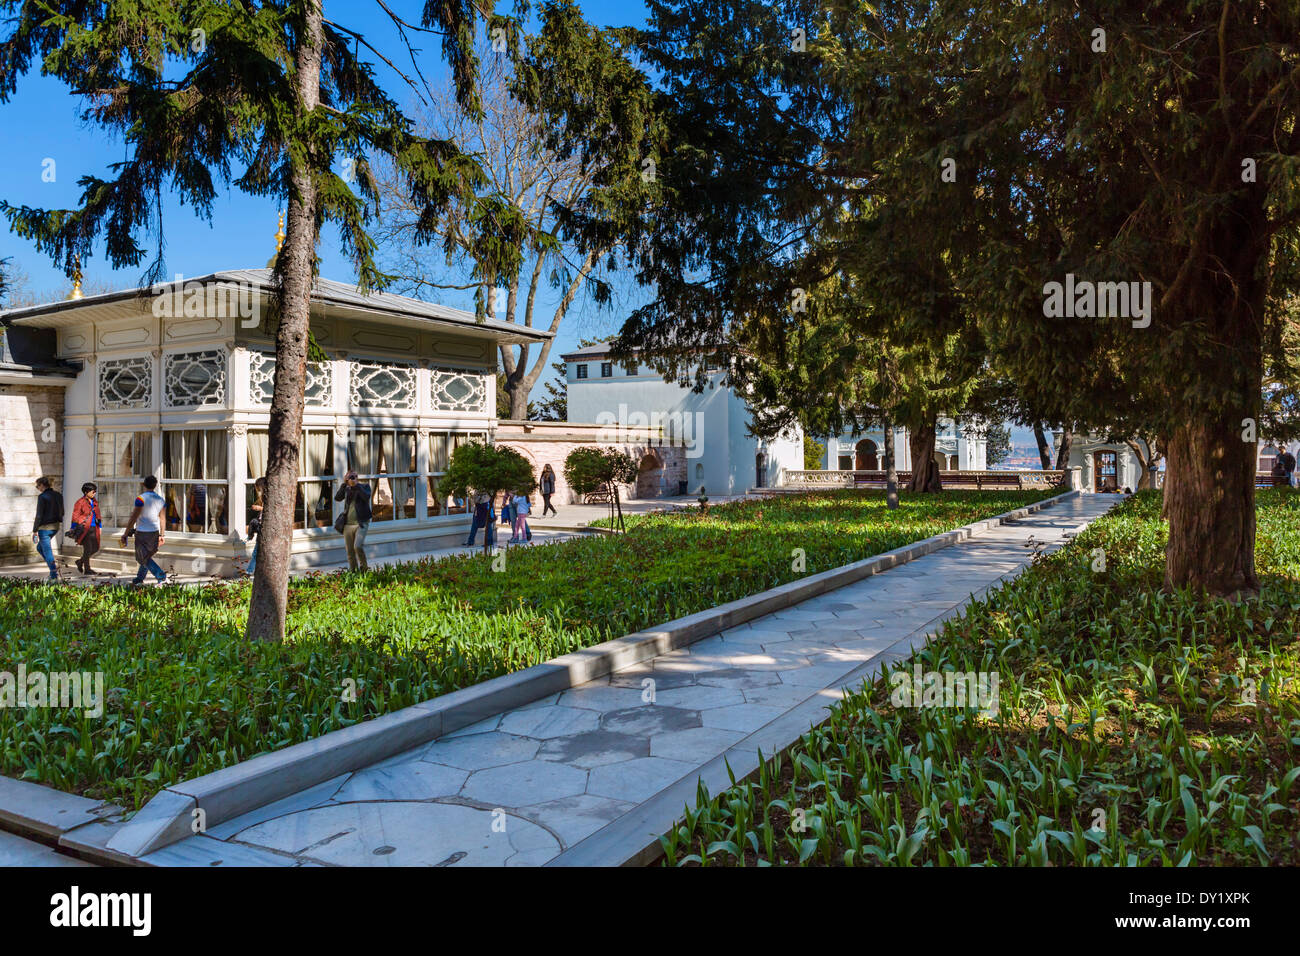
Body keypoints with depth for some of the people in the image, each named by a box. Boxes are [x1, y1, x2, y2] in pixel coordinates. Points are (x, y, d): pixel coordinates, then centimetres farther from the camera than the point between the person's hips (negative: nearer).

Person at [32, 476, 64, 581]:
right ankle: (53, 566, 13)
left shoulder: (42, 497, -15)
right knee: (40, 547, 24)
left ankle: (54, 576, 3)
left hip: (45, 527, -8)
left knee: (47, 551, 0)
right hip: (56, 526, 8)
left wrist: (34, 530, -10)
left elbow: (39, 515, -15)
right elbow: (61, 512, 13)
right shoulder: (58, 495, 7)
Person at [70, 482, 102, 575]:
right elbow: (75, 516, -7)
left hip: (93, 529, 7)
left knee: (95, 548, 6)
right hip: (84, 528, -7)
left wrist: (100, 526, 19)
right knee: (88, 549, -8)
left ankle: (80, 561, 28)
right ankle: (87, 569, -1)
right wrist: (73, 529, -9)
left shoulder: (94, 502, 14)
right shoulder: (80, 502, -6)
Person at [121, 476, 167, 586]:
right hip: (155, 532, 6)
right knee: (146, 556, 18)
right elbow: (162, 518, 12)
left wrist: (125, 534, -9)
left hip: (142, 532, -6)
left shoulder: (141, 498, -13)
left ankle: (162, 577, -11)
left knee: (144, 558, 1)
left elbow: (133, 518, -14)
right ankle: (139, 579, 25)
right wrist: (162, 535, 20)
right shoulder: (161, 499, 6)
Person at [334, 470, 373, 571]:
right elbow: (337, 498, -3)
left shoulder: (365, 485, 2)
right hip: (348, 524, 4)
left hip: (361, 523, -4)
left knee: (358, 546, -20)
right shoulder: (347, 488, 11)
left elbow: (366, 497, -16)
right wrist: (344, 484, -9)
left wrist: (357, 485, -17)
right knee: (350, 552, 5)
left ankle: (364, 567, 1)